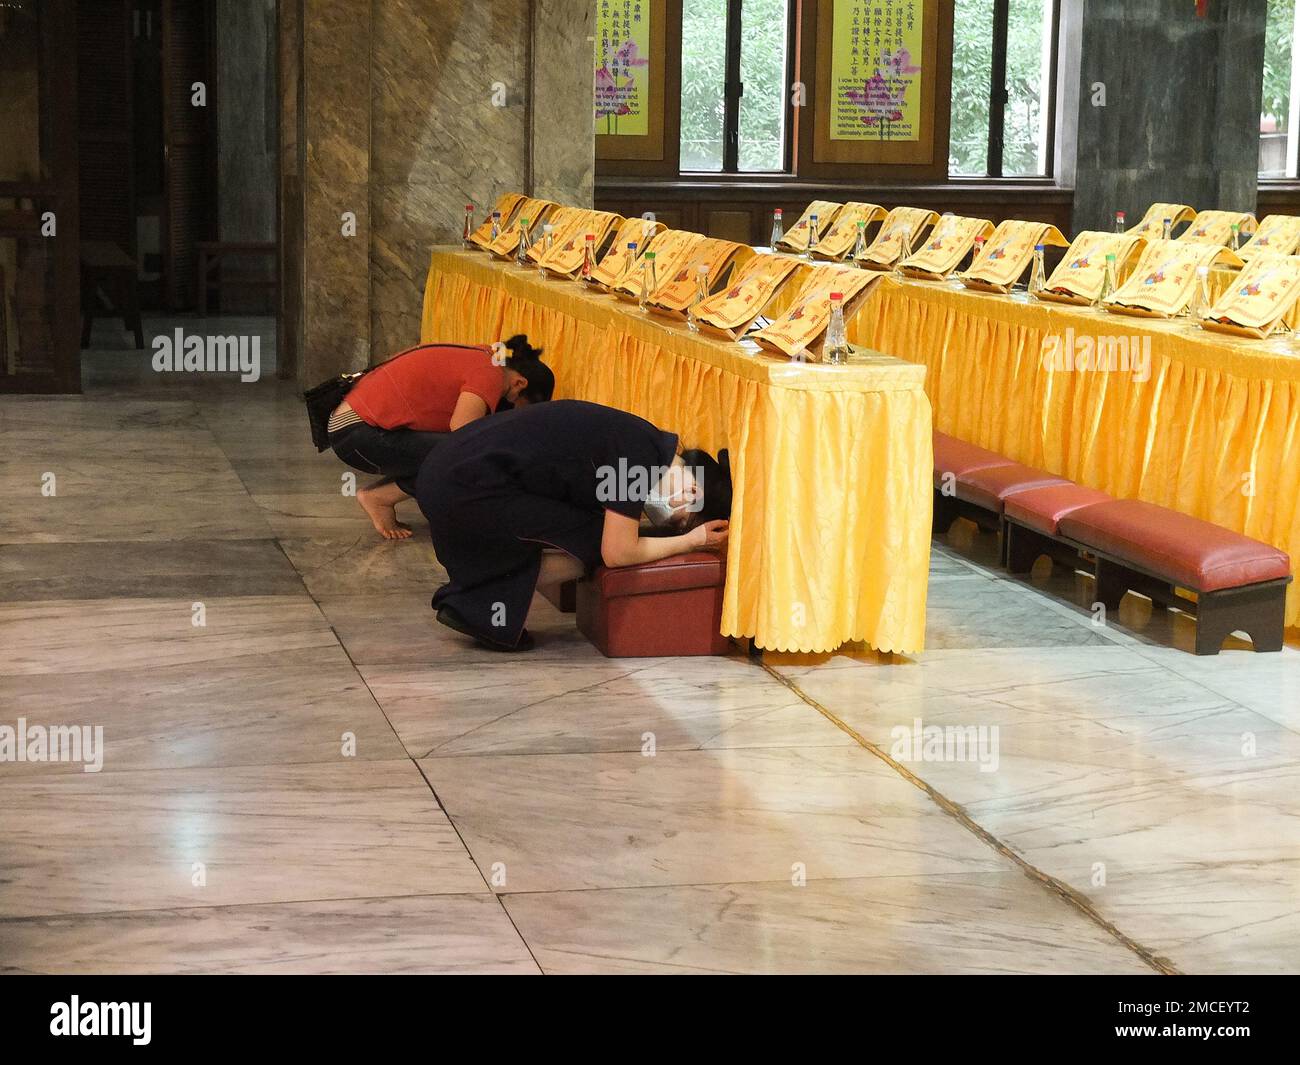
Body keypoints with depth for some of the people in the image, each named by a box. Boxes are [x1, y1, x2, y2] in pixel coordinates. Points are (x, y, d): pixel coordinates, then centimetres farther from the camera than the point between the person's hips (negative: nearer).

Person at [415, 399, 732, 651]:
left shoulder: (638, 439, 15)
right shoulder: (638, 455, -13)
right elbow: (617, 553, -10)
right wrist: (691, 540, 2)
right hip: (469, 488, -9)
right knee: (589, 546, -6)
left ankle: (460, 595, 13)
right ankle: (476, 607, -4)